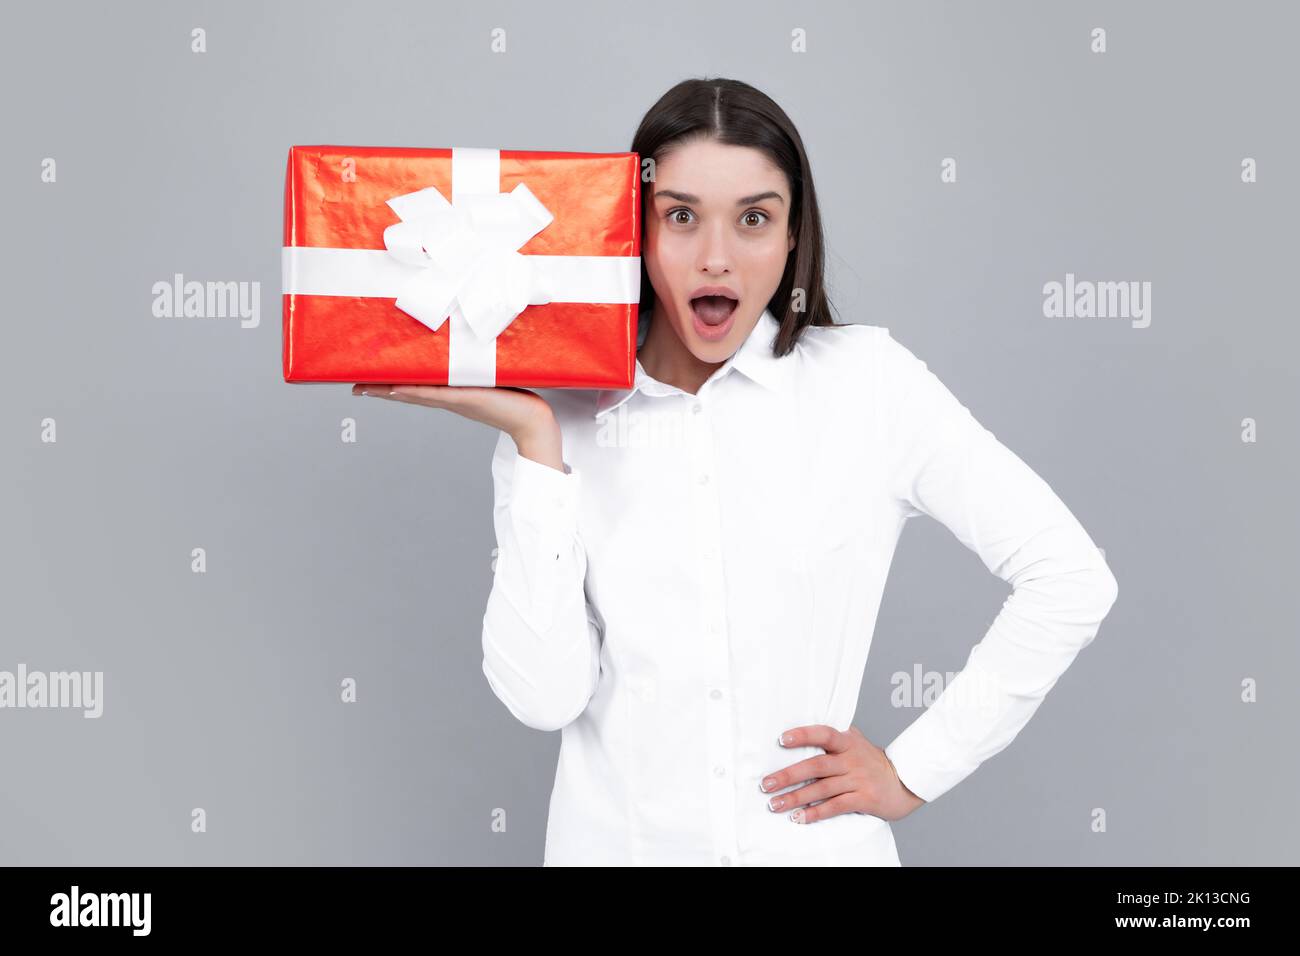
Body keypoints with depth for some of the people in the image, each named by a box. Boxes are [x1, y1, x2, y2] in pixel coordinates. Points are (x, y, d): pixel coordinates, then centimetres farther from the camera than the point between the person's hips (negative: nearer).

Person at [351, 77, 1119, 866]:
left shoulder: (866, 379, -7)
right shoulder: (563, 421, -5)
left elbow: (1072, 578, -7)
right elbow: (544, 694, -13)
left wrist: (914, 772, -7)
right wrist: (535, 443, -16)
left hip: (815, 841, 0)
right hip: (614, 839, 1)